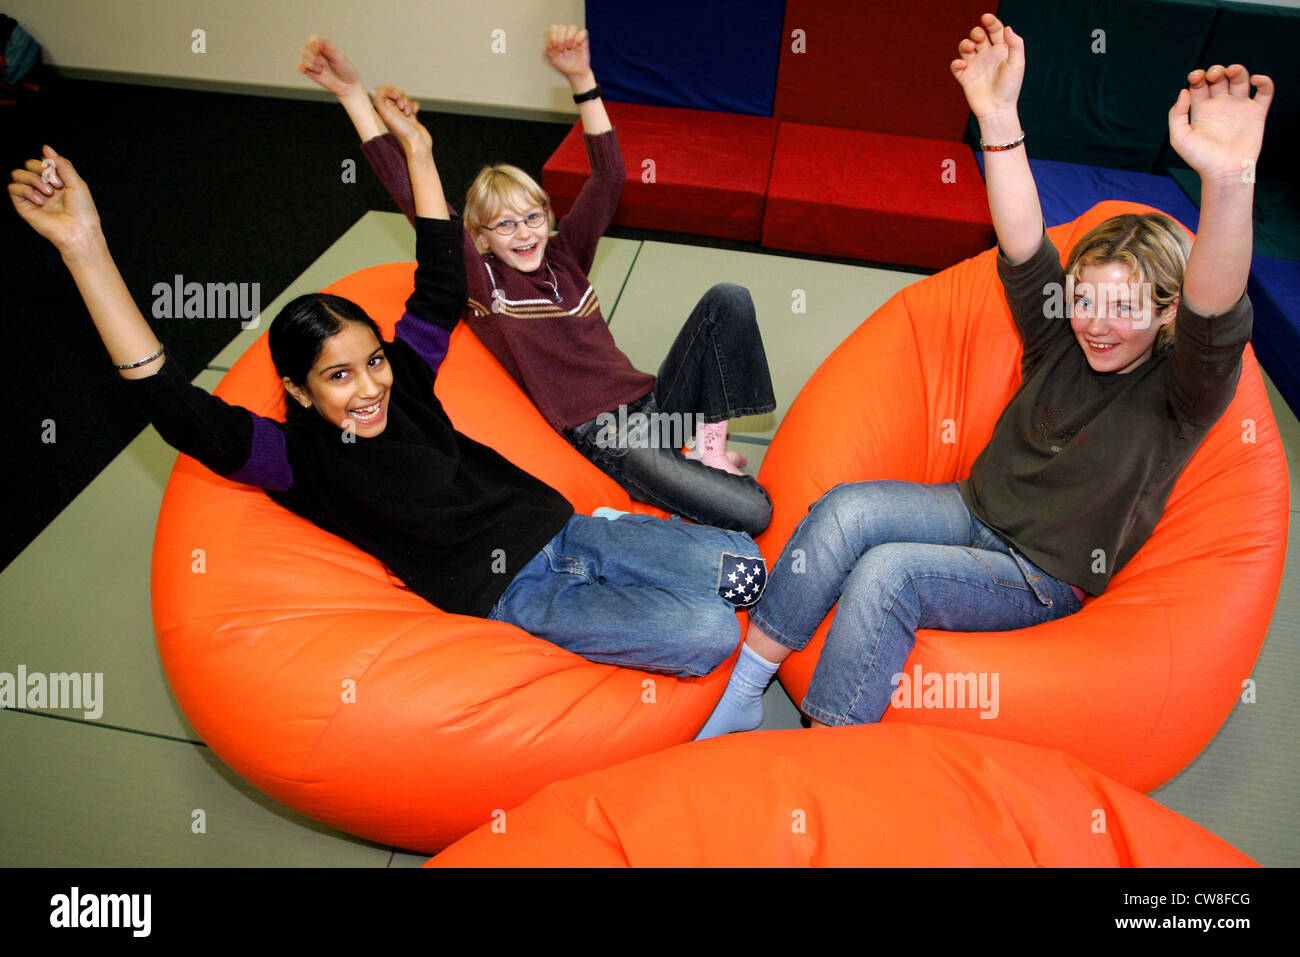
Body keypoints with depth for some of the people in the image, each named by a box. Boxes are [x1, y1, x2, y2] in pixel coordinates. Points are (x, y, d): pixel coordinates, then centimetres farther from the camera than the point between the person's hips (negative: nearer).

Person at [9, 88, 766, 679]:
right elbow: (181, 408, -23)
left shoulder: (405, 384, 7)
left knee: (741, 558, 0)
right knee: (708, 635, -18)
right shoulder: (300, 462, -8)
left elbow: (442, 284, 10)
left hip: (561, 528, 6)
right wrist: (84, 247, -28)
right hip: (513, 596, -6)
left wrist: (418, 152, 6)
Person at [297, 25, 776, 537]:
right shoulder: (479, 281, -2)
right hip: (607, 437, -6)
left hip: (651, 401, 6)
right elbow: (415, 199, -11)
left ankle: (709, 440, -1)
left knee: (729, 298, -9)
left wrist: (581, 78, -8)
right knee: (750, 513, -20)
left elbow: (608, 174, 2)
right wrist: (352, 94, -15)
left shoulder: (564, 255, 10)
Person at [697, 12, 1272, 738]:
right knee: (847, 509, -25)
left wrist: (1227, 180, -53)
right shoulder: (1060, 342, 1)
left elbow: (1216, 317, -33)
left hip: (1042, 578, -4)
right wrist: (999, 119, -28)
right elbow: (1024, 251, -13)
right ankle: (742, 694, -19)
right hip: (974, 513, 5)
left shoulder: (1178, 394, -11)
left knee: (887, 575, -31)